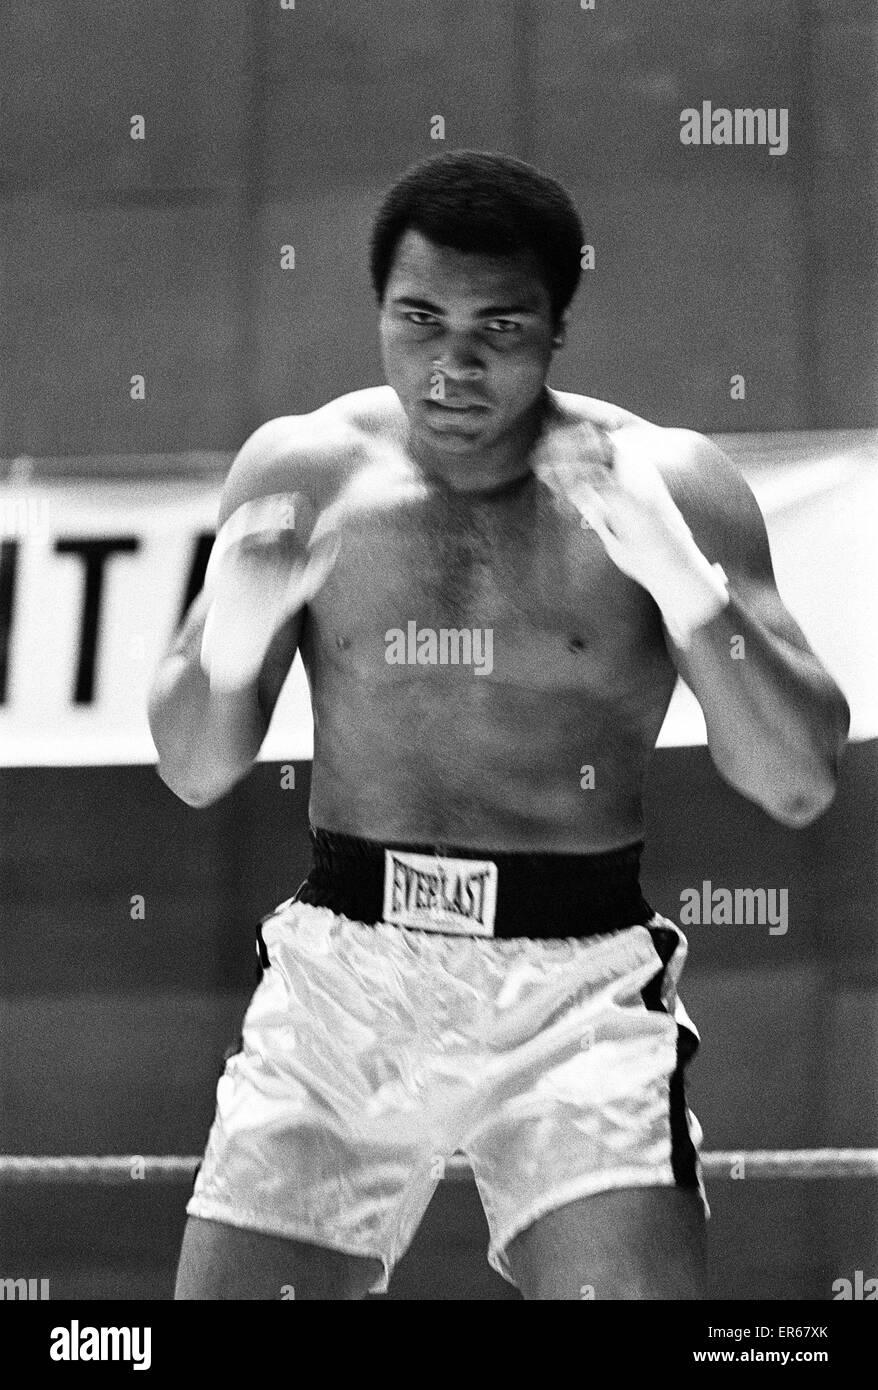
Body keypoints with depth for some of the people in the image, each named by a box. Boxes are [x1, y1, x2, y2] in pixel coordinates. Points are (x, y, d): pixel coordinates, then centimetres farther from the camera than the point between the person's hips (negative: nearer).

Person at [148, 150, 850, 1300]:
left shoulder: (664, 488, -4)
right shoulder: (303, 470, 2)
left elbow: (799, 785, -8)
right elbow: (194, 772, 5)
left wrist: (683, 580, -22)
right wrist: (230, 645, -17)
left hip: (578, 987, -2)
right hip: (343, 974, 3)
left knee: (632, 1282, -20)